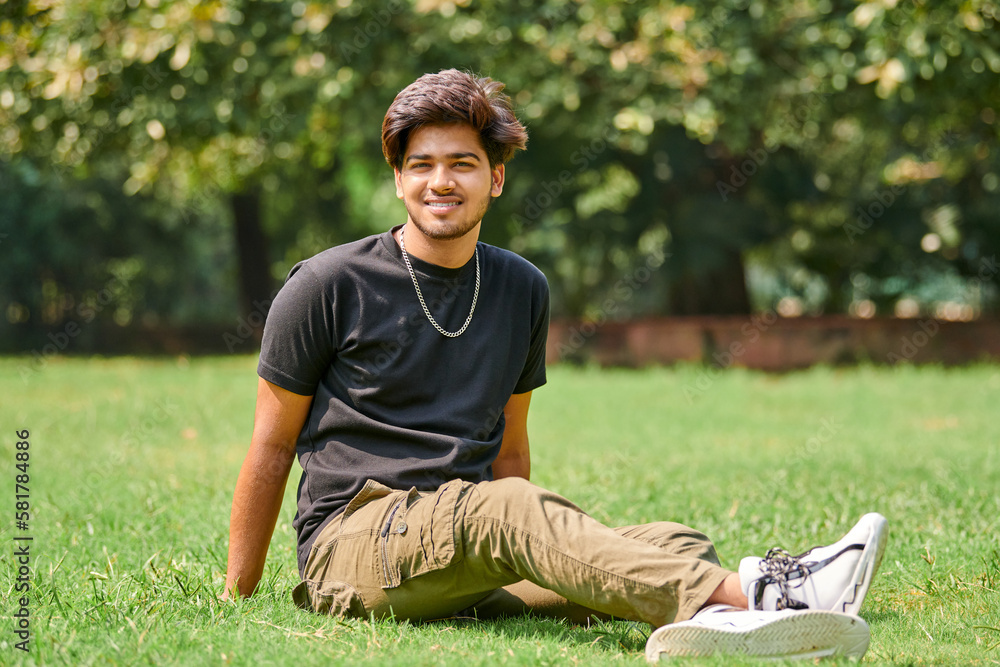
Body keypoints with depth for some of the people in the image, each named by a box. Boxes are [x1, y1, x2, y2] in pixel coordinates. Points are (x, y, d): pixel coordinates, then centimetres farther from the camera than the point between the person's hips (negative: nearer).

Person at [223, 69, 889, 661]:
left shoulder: (523, 291, 15)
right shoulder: (329, 286, 0)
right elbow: (273, 446, 5)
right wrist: (237, 598, 6)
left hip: (470, 568, 6)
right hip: (349, 547, -5)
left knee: (678, 543, -20)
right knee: (501, 508, -37)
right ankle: (753, 593, -54)